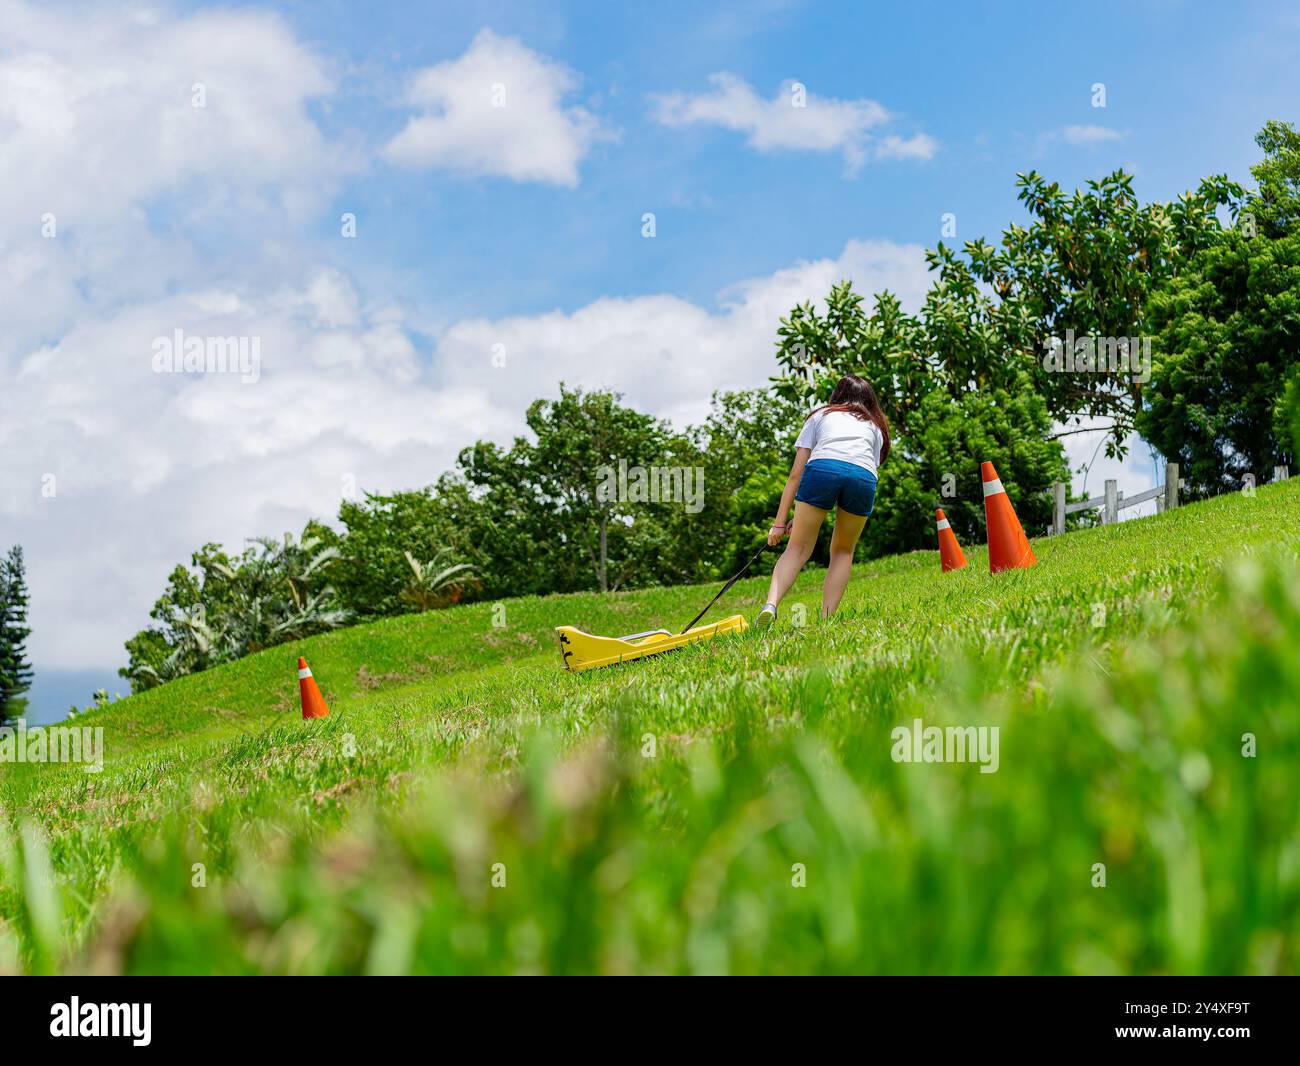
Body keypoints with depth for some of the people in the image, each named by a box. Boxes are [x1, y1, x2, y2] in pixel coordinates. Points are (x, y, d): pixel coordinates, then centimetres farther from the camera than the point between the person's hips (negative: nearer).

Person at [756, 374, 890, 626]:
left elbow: (796, 474, 22)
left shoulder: (820, 415, 32)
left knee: (798, 548, 4)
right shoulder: (875, 426, 38)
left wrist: (780, 523, 20)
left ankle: (770, 605, -19)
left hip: (822, 468, -1)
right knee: (842, 552, 21)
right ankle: (826, 620, 8)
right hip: (864, 477, 1)